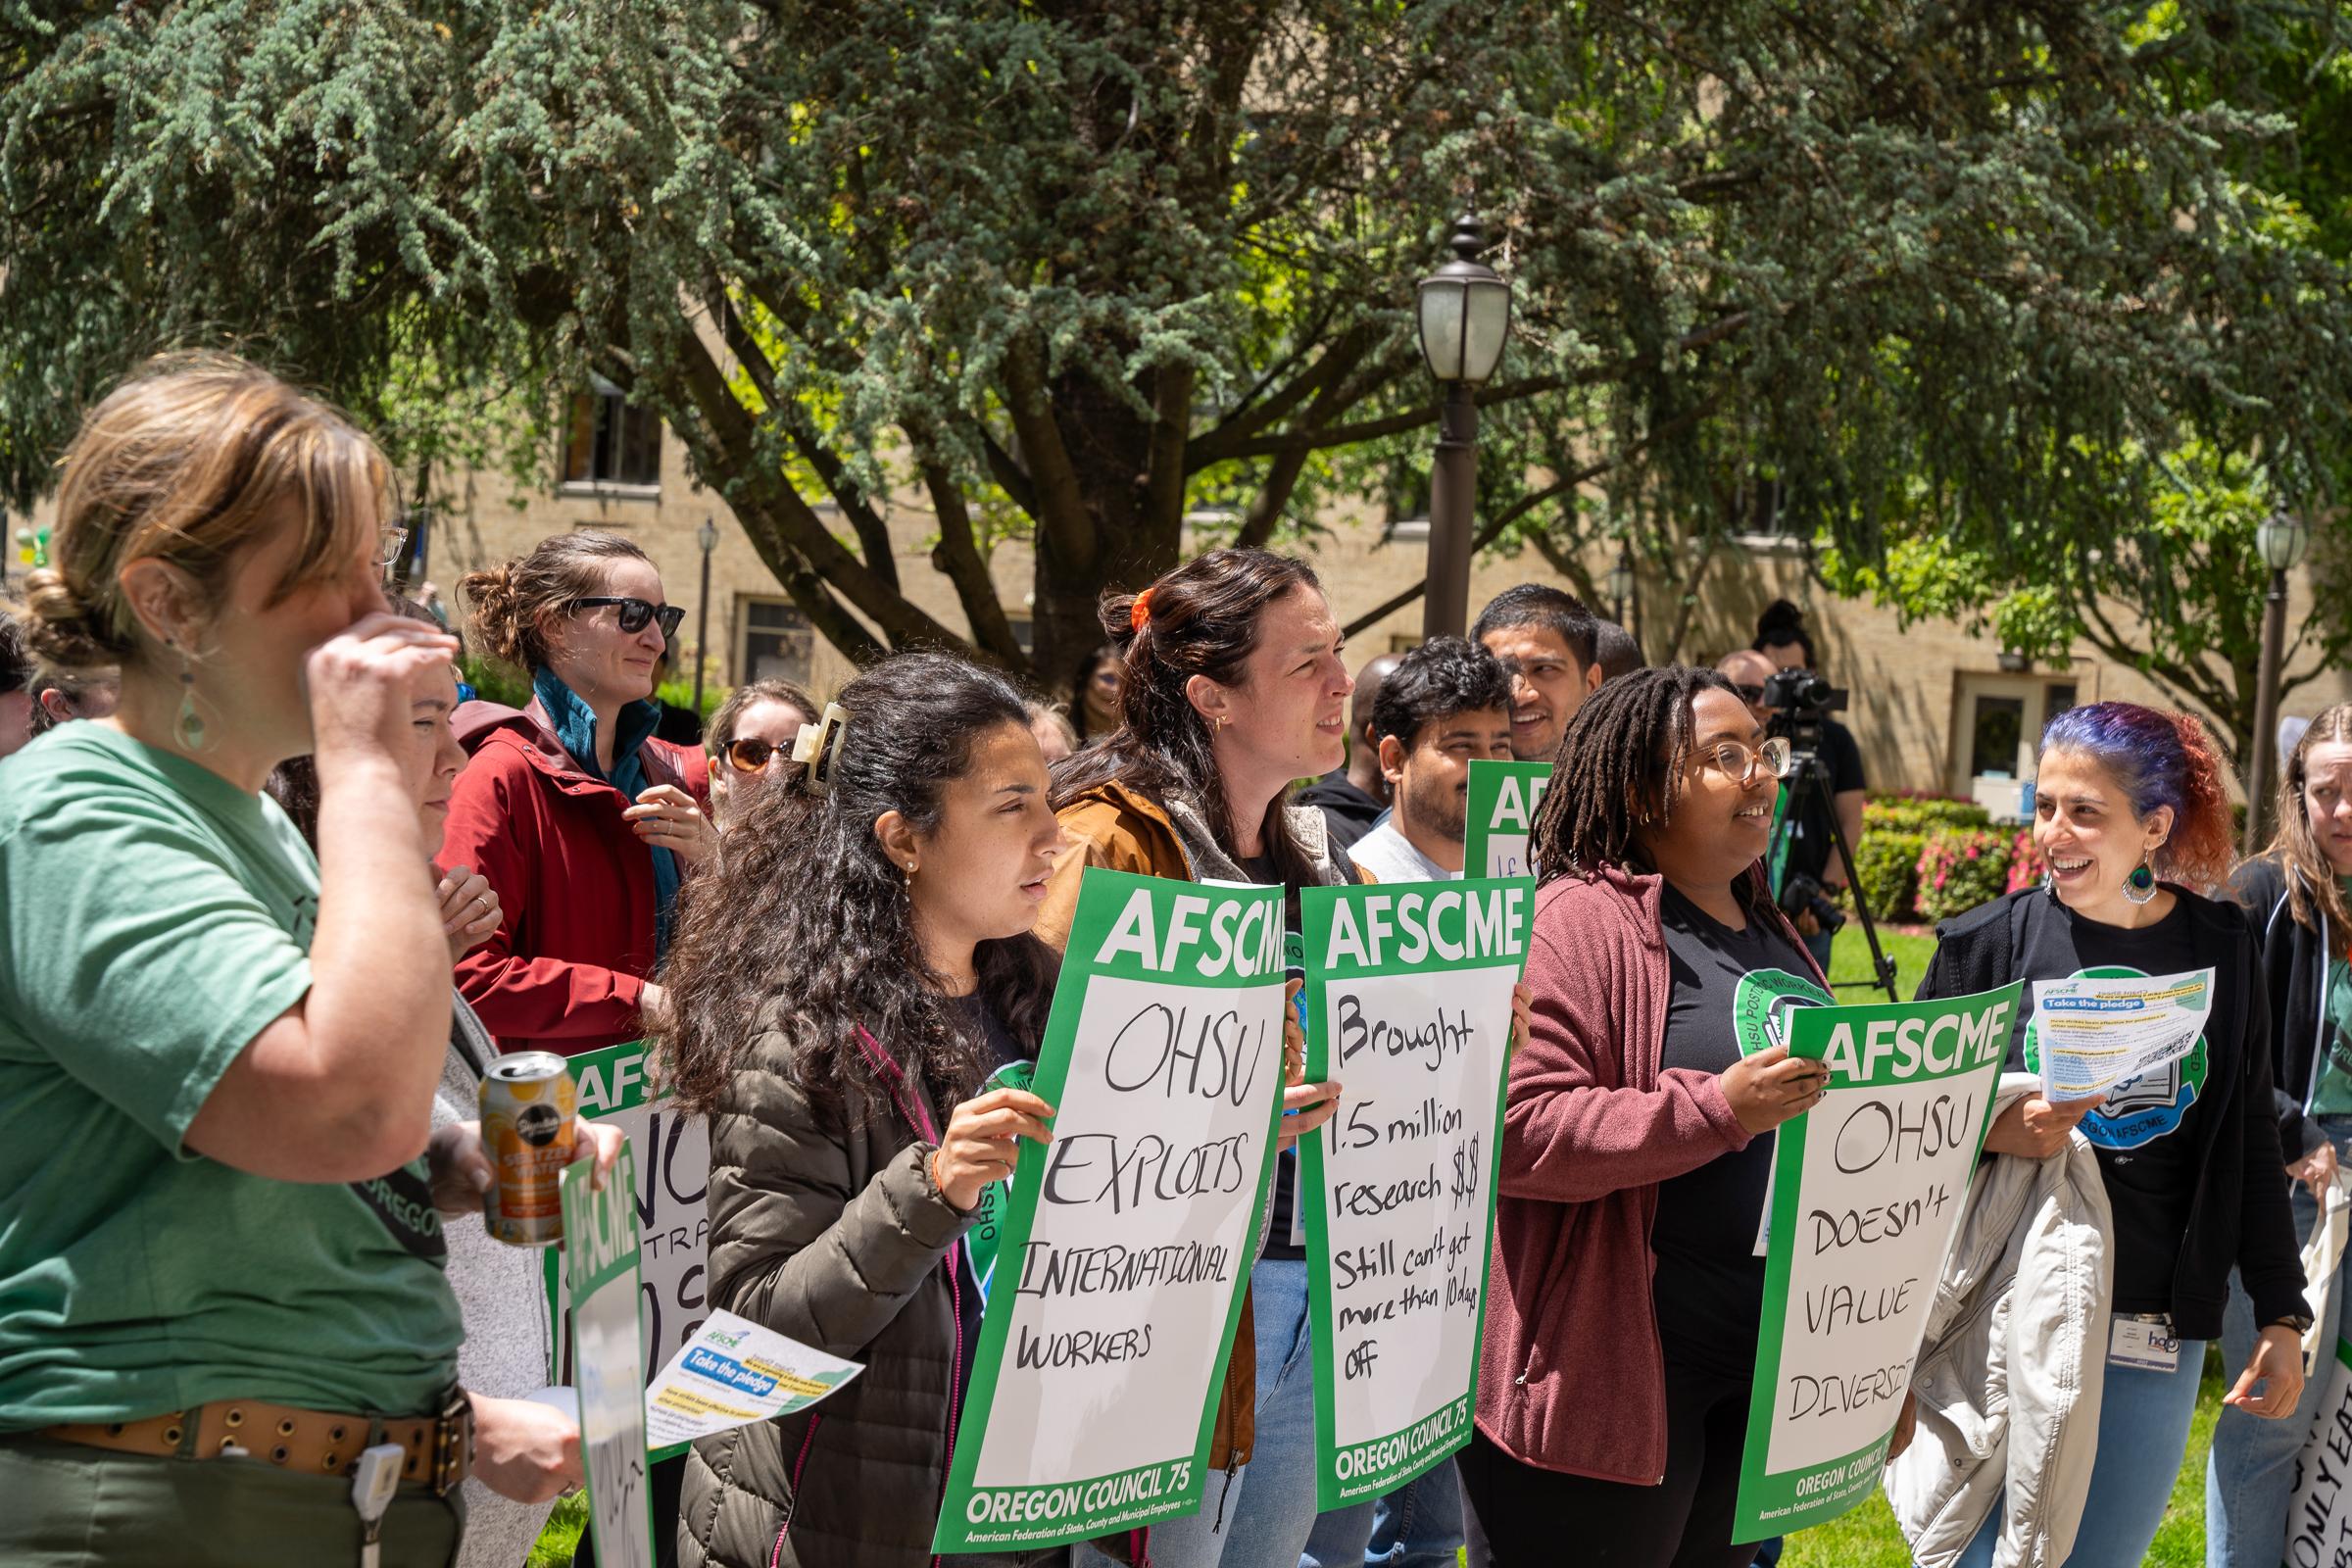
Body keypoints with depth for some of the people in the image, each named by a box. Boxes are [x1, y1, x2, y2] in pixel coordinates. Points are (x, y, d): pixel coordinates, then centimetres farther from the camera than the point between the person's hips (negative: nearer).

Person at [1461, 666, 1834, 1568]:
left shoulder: (1769, 934, 16)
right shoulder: (1576, 923, -12)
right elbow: (1515, 1129, -23)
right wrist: (1719, 1109, -28)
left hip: (1762, 1366, 8)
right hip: (1610, 1381, -8)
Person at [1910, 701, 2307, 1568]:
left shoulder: (2221, 949, 3)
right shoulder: (1990, 943, -3)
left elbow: (2251, 1143, 10)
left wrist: (2281, 1316, 9)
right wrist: (1990, 1134, -20)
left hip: (2156, 1338, 2)